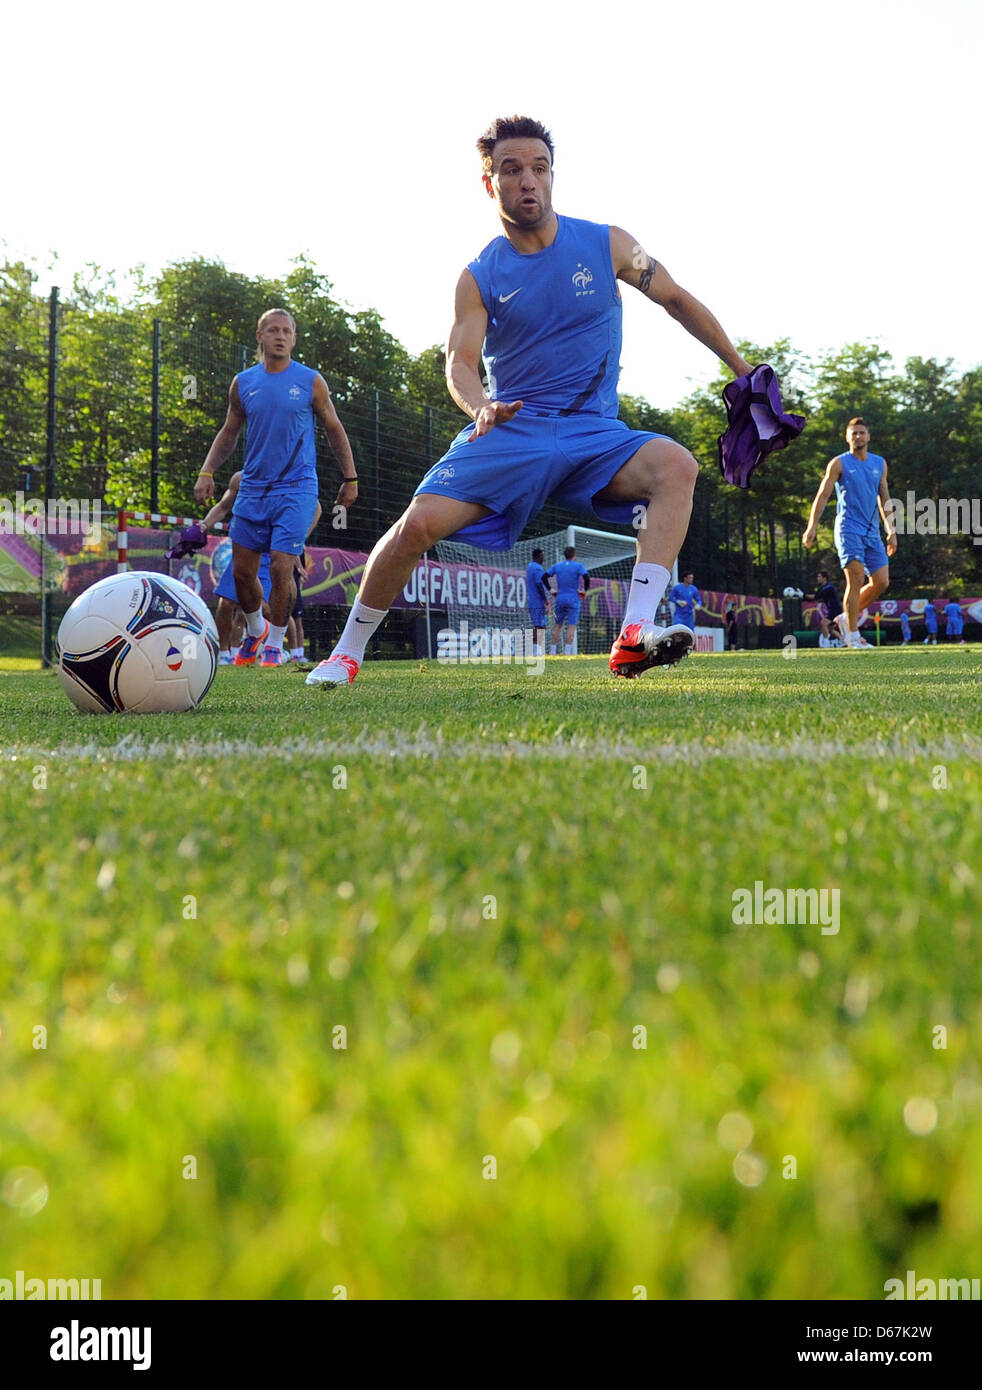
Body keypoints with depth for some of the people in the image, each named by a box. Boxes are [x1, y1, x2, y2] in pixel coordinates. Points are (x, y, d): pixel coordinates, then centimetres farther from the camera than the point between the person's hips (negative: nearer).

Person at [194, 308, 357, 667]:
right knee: (241, 571, 5)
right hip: (253, 488, 3)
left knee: (281, 568, -12)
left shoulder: (311, 381, -1)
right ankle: (256, 631, 31)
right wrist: (207, 472, 4)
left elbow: (334, 429, 8)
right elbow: (229, 432, 17)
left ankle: (274, 644, 6)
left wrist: (350, 479, 7)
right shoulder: (243, 383, 6)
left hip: (297, 489, -3)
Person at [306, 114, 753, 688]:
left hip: (593, 432, 1)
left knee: (676, 466, -31)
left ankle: (635, 636, -39)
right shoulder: (480, 277, 3)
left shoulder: (607, 245, 4)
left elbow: (677, 299, 14)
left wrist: (744, 371, 16)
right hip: (509, 428, 0)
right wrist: (480, 405, -30)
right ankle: (347, 652, -2)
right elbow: (460, 362, -6)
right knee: (420, 522, -23)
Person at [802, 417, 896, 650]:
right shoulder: (839, 463, 0)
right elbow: (822, 496, -2)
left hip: (872, 531, 6)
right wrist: (812, 527, -10)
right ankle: (853, 636, -9)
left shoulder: (879, 464, 14)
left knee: (881, 582, 0)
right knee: (856, 580, -14)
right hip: (848, 528, -6)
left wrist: (891, 531, 17)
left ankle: (847, 618, 18)